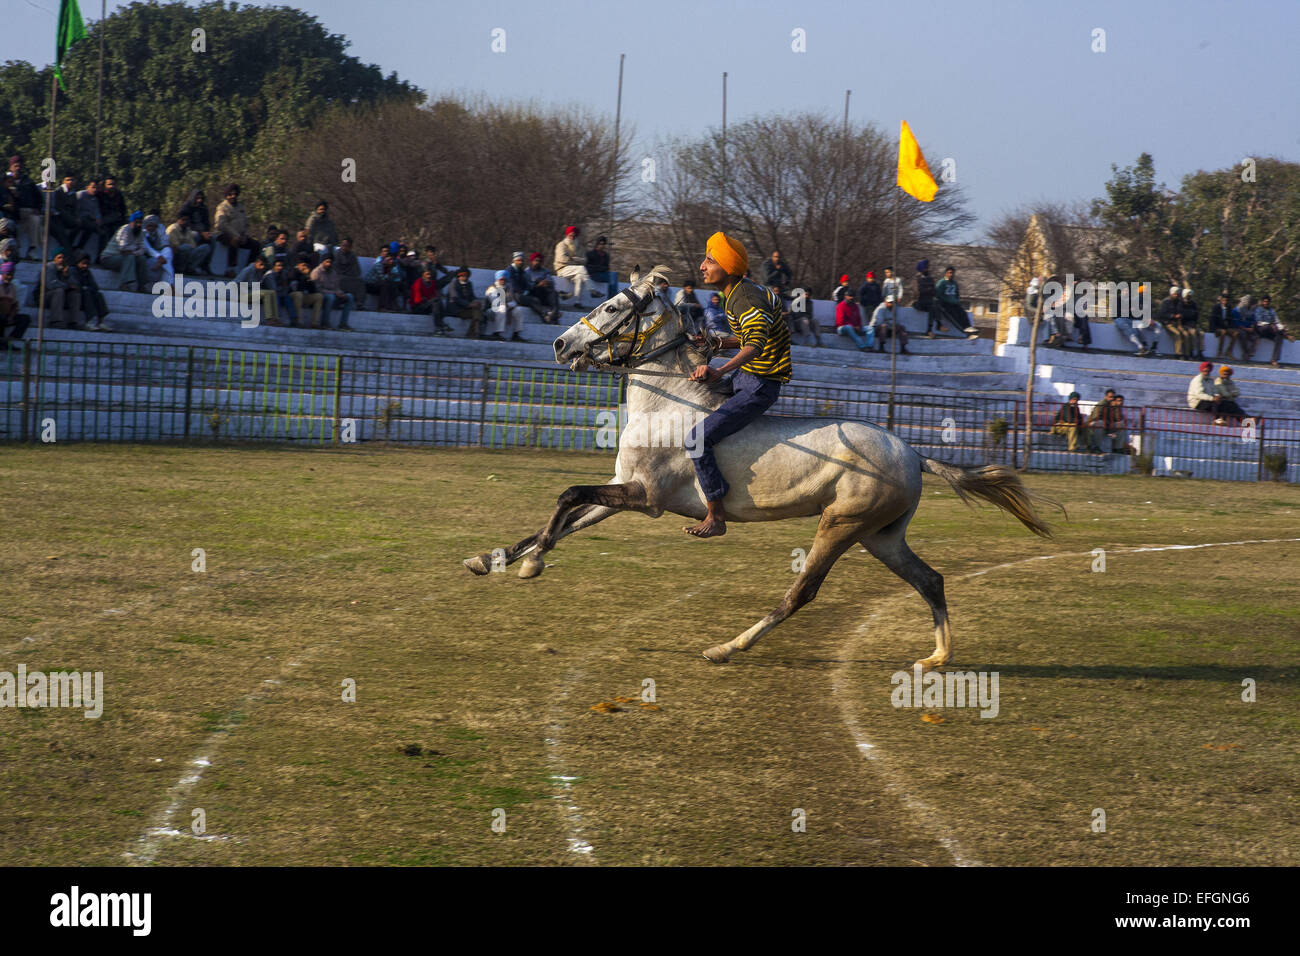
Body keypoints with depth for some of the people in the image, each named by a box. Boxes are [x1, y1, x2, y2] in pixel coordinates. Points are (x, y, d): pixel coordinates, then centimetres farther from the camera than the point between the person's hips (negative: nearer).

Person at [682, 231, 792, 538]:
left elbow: (756, 342, -41)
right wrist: (715, 342, 5)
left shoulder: (747, 300, -23)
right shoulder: (735, 293, 9)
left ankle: (716, 517, -11)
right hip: (745, 376, 11)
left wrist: (719, 371, -55)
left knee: (698, 439, -18)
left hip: (759, 387, -11)